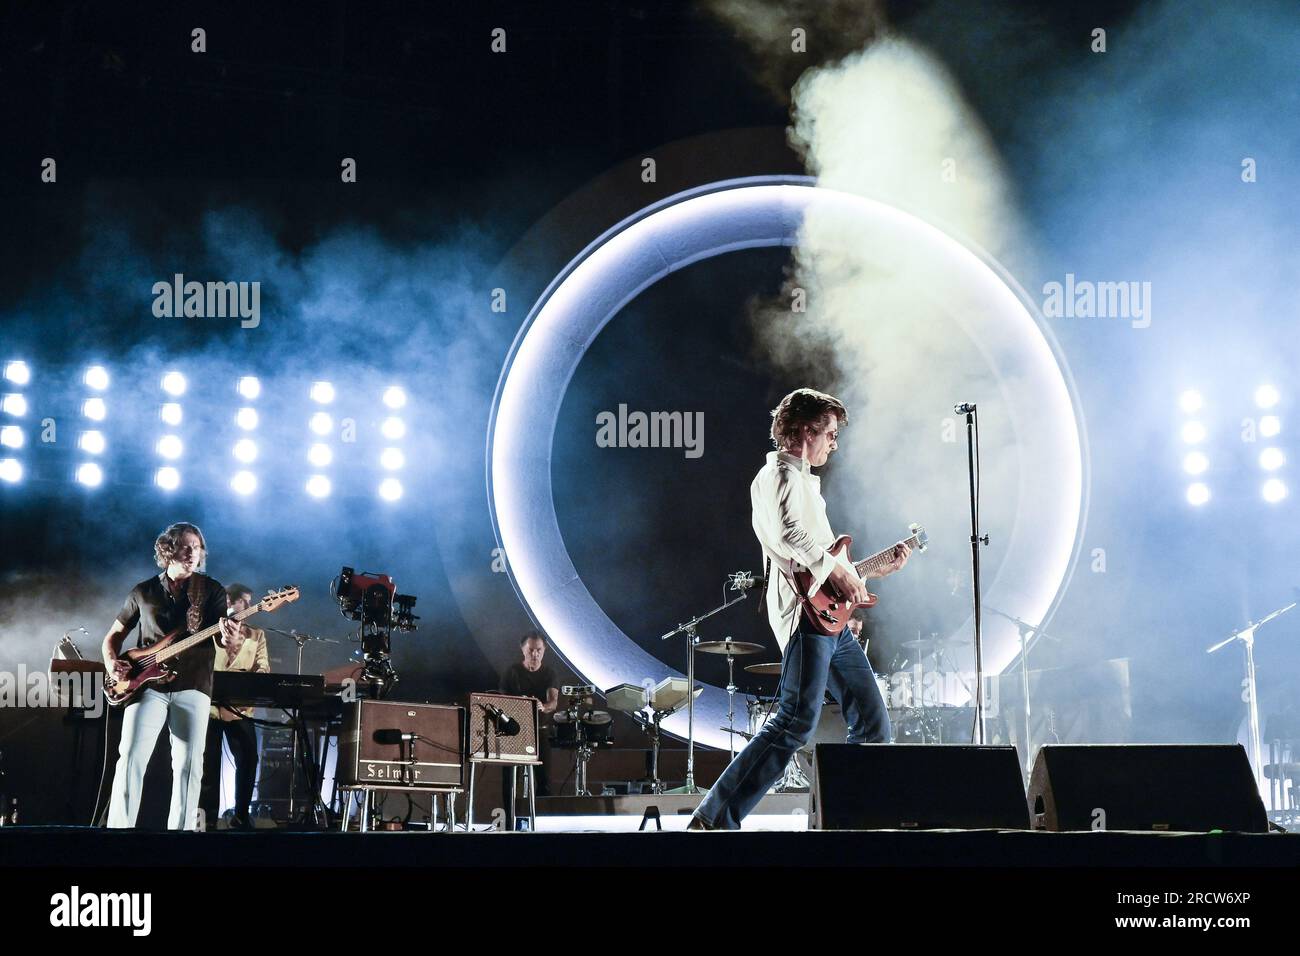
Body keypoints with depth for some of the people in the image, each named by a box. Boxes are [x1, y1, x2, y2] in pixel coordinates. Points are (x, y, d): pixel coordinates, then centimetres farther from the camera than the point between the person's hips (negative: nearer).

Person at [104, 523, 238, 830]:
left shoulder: (211, 591, 8)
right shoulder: (144, 592, 12)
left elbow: (223, 639, -3)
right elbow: (114, 635, 21)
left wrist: (228, 636, -28)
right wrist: (112, 663, 0)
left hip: (192, 686, 0)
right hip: (148, 685, 0)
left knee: (189, 764, -6)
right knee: (132, 757, -12)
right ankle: (119, 828, -12)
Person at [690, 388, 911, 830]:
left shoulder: (804, 480, 28)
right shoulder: (781, 474, -5)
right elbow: (789, 532, -24)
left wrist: (879, 567, 26)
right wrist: (835, 570, -20)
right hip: (804, 613, -11)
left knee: (872, 721, 7)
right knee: (797, 722, -17)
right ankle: (714, 820, -17)